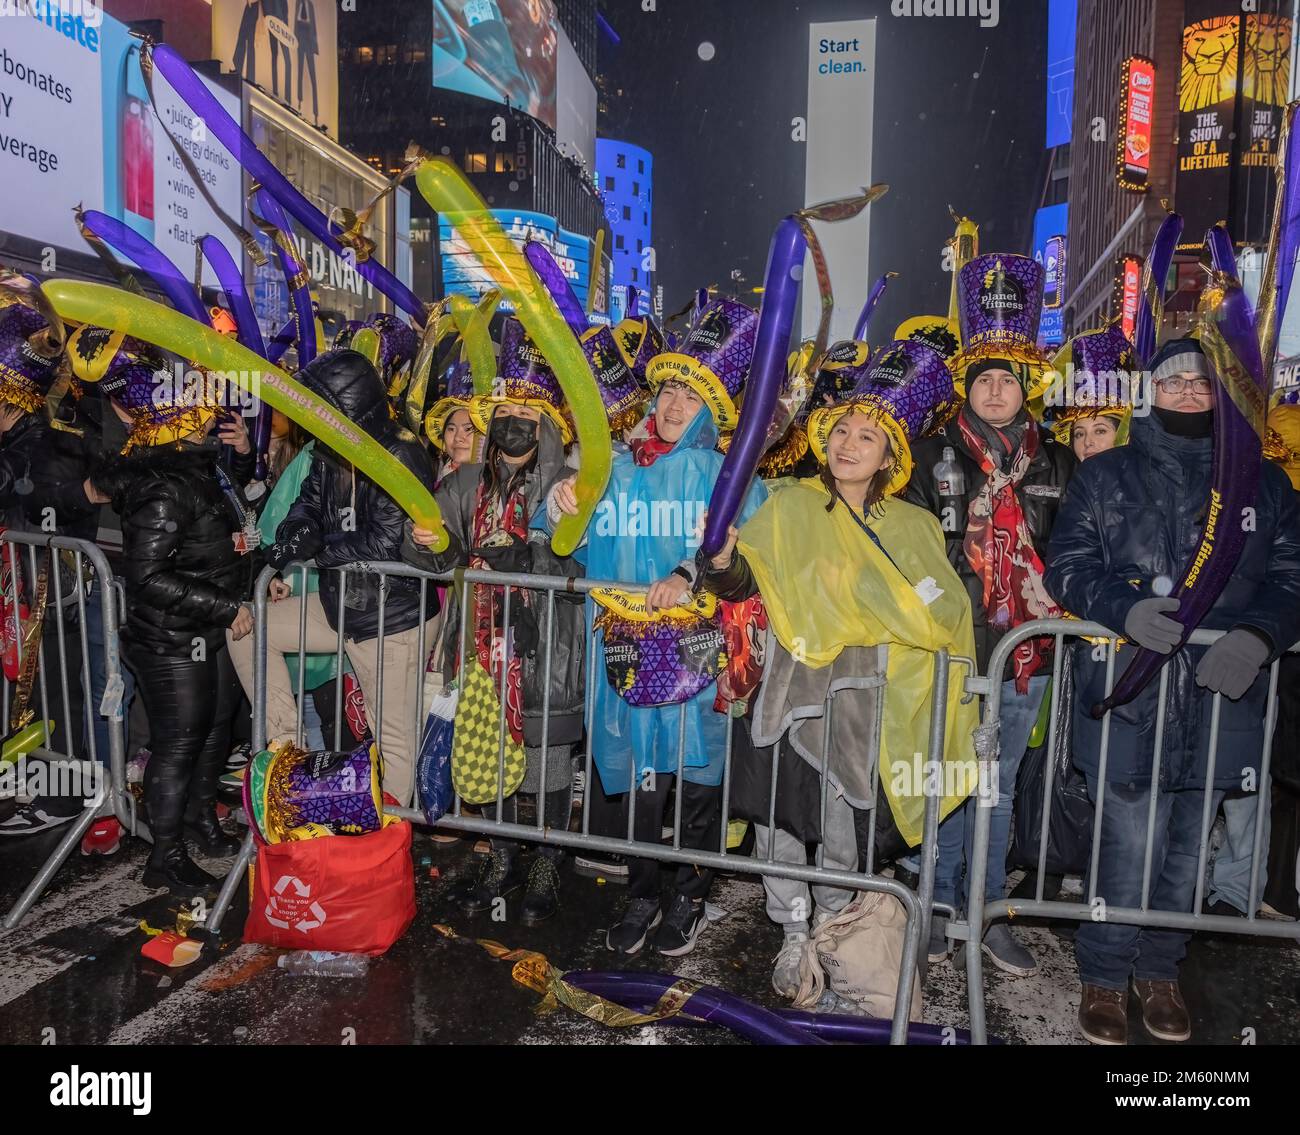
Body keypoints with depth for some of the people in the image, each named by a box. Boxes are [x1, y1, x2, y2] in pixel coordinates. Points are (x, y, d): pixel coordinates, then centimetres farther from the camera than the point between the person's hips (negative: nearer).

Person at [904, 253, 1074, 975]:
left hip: (1025, 652, 3)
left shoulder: (1054, 464, 10)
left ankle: (989, 913, 27)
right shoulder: (933, 457, 1)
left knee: (999, 786, 14)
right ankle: (940, 907, 21)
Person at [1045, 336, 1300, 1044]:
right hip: (1126, 694, -2)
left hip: (1222, 697, 3)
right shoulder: (1105, 476, 7)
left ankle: (1159, 970, 35)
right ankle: (1103, 978, 20)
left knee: (1187, 849, 13)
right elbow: (1066, 566, 0)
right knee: (1130, 846, -2)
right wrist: (1125, 607, -19)